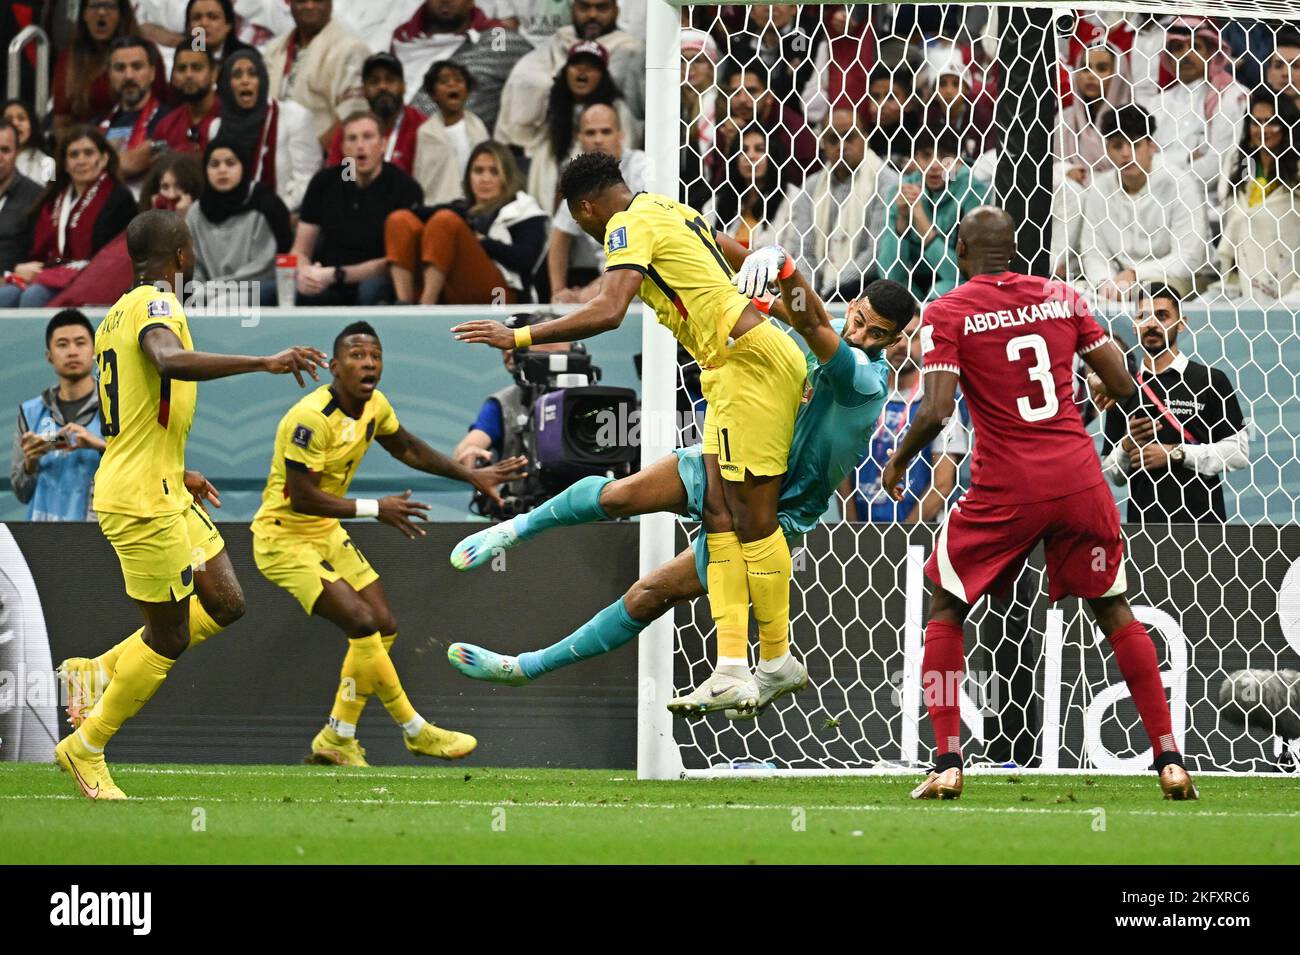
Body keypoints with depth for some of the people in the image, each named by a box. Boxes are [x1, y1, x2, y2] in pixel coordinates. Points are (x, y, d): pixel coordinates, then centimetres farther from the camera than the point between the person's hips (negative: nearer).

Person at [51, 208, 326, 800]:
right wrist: (264, 363, -40)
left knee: (224, 605, 11)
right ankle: (86, 749, 10)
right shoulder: (156, 306, -14)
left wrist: (177, 474, 32)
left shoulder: (120, 313, 15)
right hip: (143, 501, -10)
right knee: (168, 636, -2)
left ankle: (99, 672, 15)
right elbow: (171, 361, -38)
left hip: (161, 495, 10)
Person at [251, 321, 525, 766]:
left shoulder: (374, 405, -1)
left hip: (326, 533, 9)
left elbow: (407, 448, 19)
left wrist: (472, 476, 17)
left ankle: (337, 739, 18)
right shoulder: (311, 418, -28)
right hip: (284, 539, -9)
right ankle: (415, 732, -6)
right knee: (362, 622, -19)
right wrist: (376, 509, -25)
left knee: (384, 627, 7)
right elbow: (302, 497, -28)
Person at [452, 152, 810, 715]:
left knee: (752, 517, -5)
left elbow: (608, 312, -26)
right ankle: (732, 671, 1)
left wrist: (519, 337, -24)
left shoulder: (630, 225, -11)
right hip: (734, 368, 10)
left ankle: (778, 666, 1)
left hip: (750, 361, -10)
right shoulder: (671, 211, 17)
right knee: (720, 515, 5)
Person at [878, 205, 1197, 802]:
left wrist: (897, 462, 5)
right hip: (1079, 479, 3)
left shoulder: (947, 313, -3)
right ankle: (1169, 760, 11)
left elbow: (935, 412, -12)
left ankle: (946, 763, 2)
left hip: (1005, 491, -3)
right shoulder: (1061, 298, 8)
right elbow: (1124, 389, 8)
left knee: (945, 611, 14)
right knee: (1114, 612, 17)